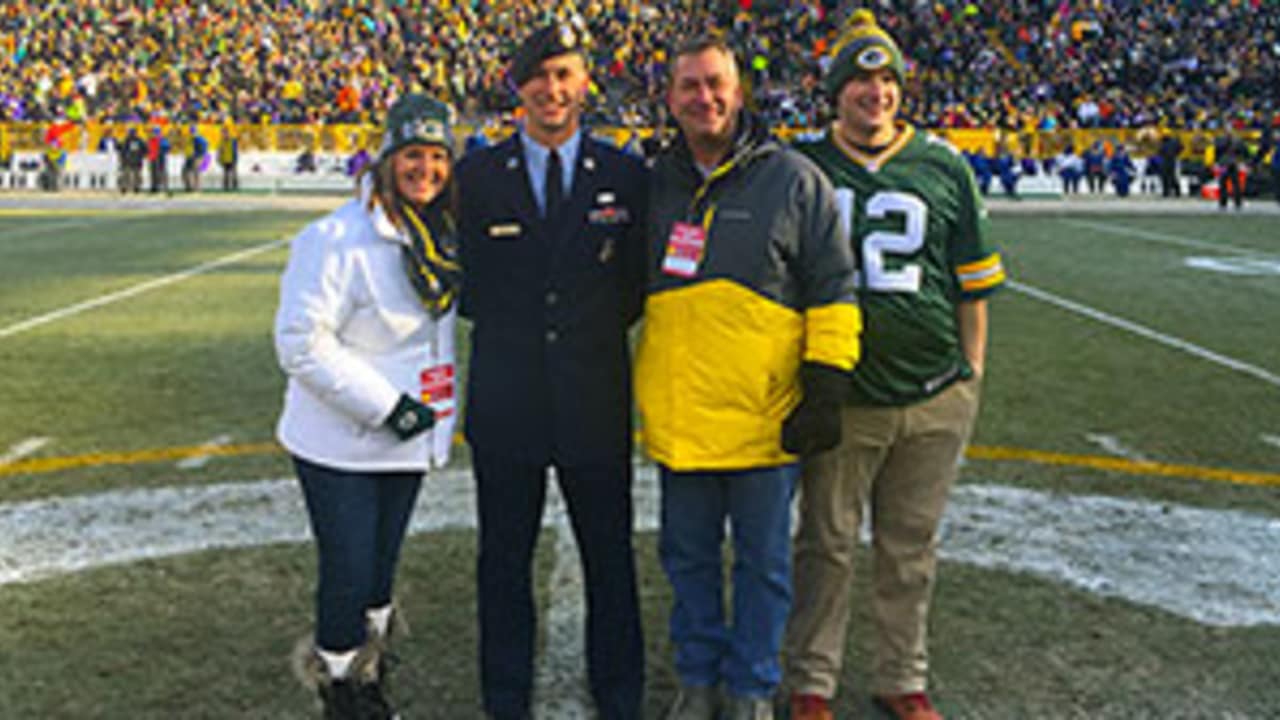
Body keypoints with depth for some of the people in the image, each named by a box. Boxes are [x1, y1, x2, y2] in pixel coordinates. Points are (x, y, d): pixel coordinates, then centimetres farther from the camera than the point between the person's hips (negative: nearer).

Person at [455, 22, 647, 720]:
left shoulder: (624, 174, 2)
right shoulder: (478, 174, 2)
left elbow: (634, 286, 5)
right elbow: (467, 285, 5)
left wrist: (590, 331, -4)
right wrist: (510, 330, -2)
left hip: (595, 400, 0)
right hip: (505, 401, 0)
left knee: (609, 556, 12)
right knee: (504, 557, 13)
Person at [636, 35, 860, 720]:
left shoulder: (793, 180, -4)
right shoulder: (656, 183, 8)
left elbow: (833, 292, -3)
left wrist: (823, 388, -9)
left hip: (763, 415, -3)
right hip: (679, 416, 4)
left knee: (763, 560, 9)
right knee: (687, 555, 14)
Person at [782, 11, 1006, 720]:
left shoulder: (943, 167, 5)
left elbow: (972, 282, 11)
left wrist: (972, 372, 9)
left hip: (934, 399, 2)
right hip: (839, 397, -1)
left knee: (910, 549, 12)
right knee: (827, 545, 7)